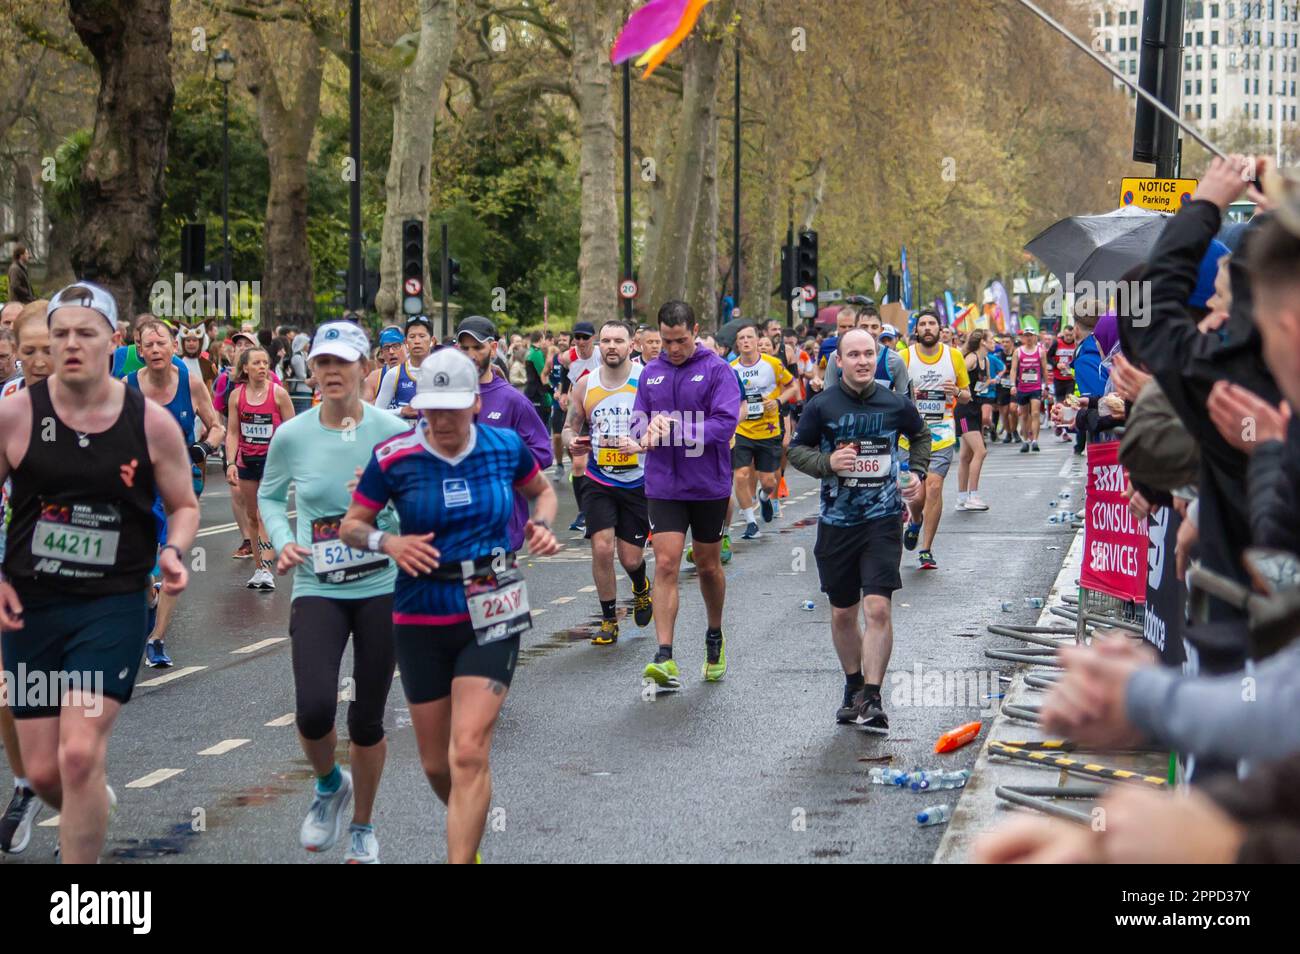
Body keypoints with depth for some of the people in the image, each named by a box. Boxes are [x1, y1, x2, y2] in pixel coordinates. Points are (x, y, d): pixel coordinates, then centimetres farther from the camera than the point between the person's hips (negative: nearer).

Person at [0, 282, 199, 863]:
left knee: (80, 753, -17)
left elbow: (183, 505, 8)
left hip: (114, 604, -2)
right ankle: (90, 809, 44)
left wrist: (174, 552, -12)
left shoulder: (152, 423, -5)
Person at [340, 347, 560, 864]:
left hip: (491, 617, -1)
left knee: (468, 754, -15)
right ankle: (468, 830, 43)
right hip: (421, 621, 1)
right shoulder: (393, 457, -8)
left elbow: (543, 490, 17)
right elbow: (351, 525, 2)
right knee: (436, 764, 11)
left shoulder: (506, 446, -3)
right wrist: (388, 543, -18)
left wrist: (542, 525, -4)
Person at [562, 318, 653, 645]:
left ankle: (641, 589, 40)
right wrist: (572, 441, -11)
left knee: (631, 558, 2)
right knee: (602, 548, -13)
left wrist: (640, 444, -27)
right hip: (599, 482, 1)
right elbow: (569, 428, 12)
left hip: (638, 481, -1)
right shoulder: (585, 385, 1)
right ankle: (609, 621, 5)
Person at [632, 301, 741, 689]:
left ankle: (715, 638, 37)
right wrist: (648, 431, -15)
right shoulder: (651, 373, 5)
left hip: (709, 486, -2)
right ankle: (665, 658, -13)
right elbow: (637, 422, 9)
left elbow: (726, 422, -17)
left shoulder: (717, 370, -8)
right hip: (663, 486, 2)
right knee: (666, 565, -9)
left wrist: (674, 431, -23)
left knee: (708, 566, 14)